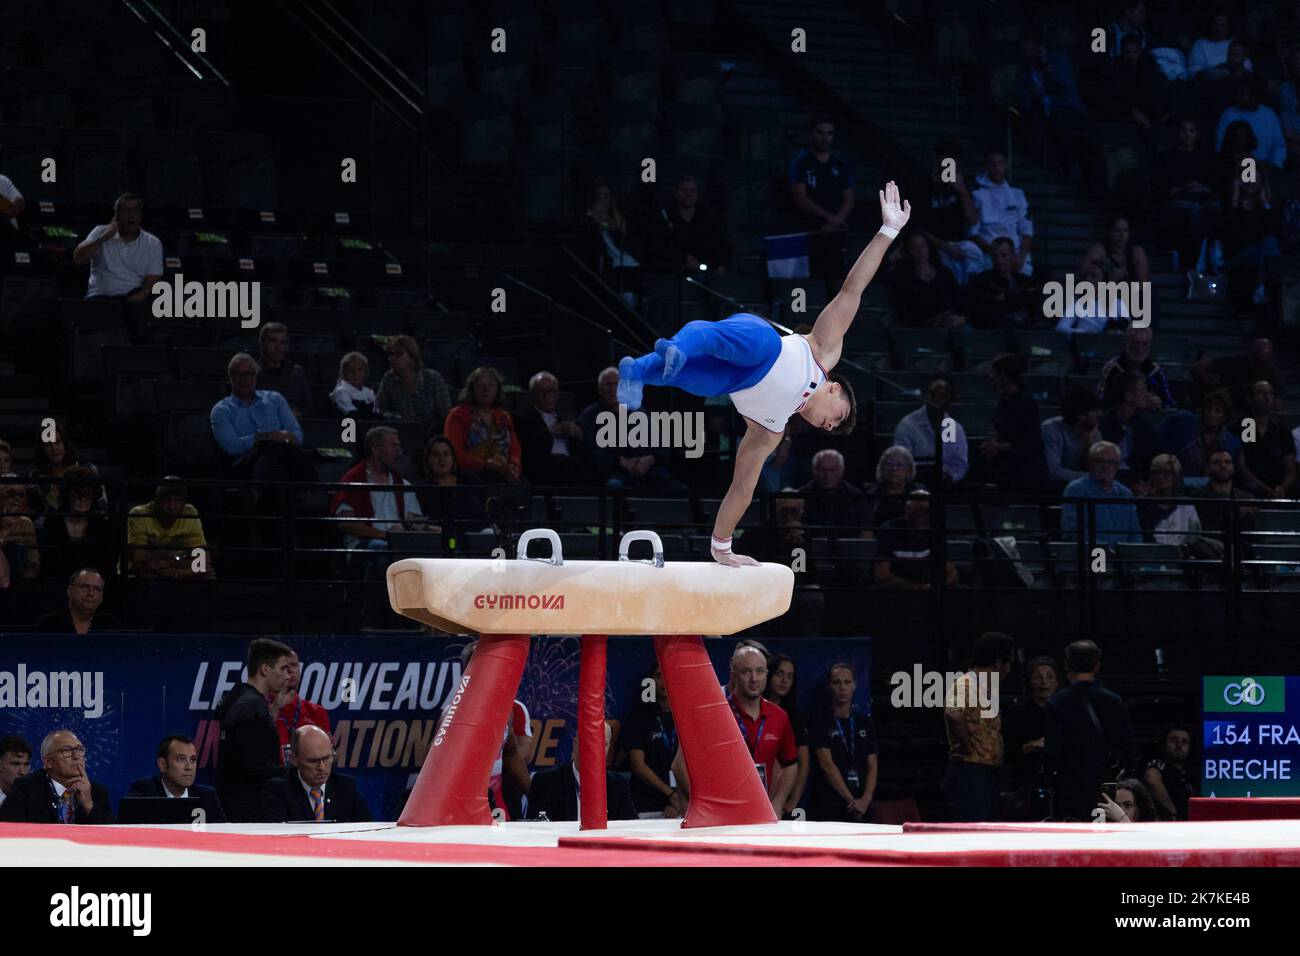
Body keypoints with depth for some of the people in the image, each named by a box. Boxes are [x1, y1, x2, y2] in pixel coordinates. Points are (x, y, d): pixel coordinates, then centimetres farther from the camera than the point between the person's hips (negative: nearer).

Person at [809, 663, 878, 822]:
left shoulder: (865, 722, 14)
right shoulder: (820, 722, 2)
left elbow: (872, 766, 10)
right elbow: (827, 765, -7)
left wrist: (866, 799, -9)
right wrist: (851, 801, -11)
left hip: (861, 808, 4)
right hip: (828, 807, -4)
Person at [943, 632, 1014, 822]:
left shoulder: (984, 688, 19)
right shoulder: (965, 685, -13)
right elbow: (954, 715, -34)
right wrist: (967, 748, -22)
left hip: (987, 776, 10)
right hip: (969, 775, -10)